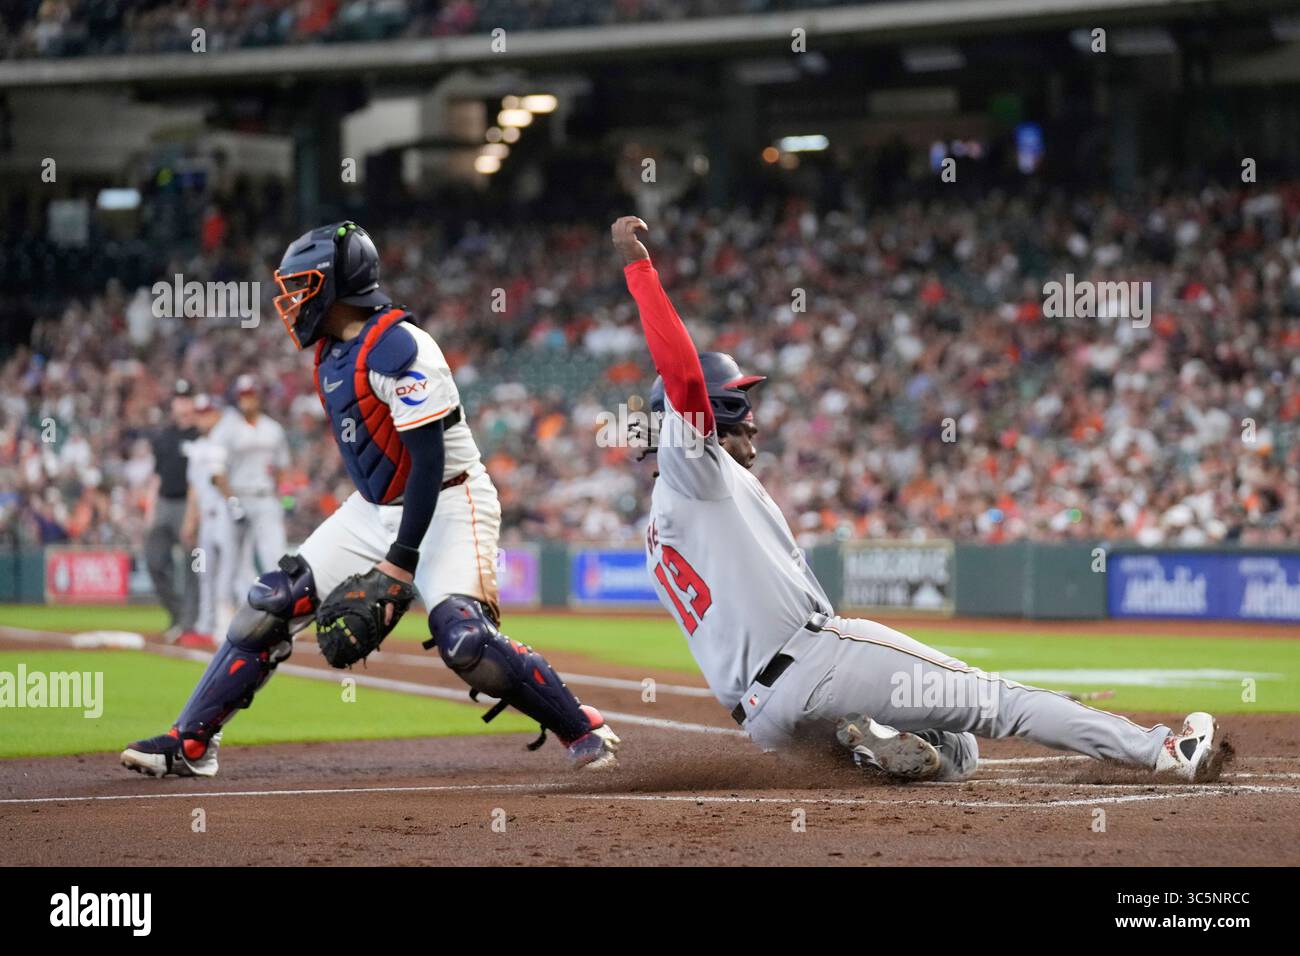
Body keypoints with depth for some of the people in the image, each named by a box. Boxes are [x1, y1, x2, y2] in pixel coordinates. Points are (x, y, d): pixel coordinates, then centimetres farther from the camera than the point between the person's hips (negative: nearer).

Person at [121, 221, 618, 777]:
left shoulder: (398, 347, -21)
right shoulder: (332, 353, 7)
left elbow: (430, 460, -25)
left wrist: (399, 564, -29)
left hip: (445, 505, -9)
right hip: (375, 507, 9)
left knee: (463, 639, -26)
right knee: (270, 604, 1)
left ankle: (584, 730, -9)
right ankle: (190, 745, 7)